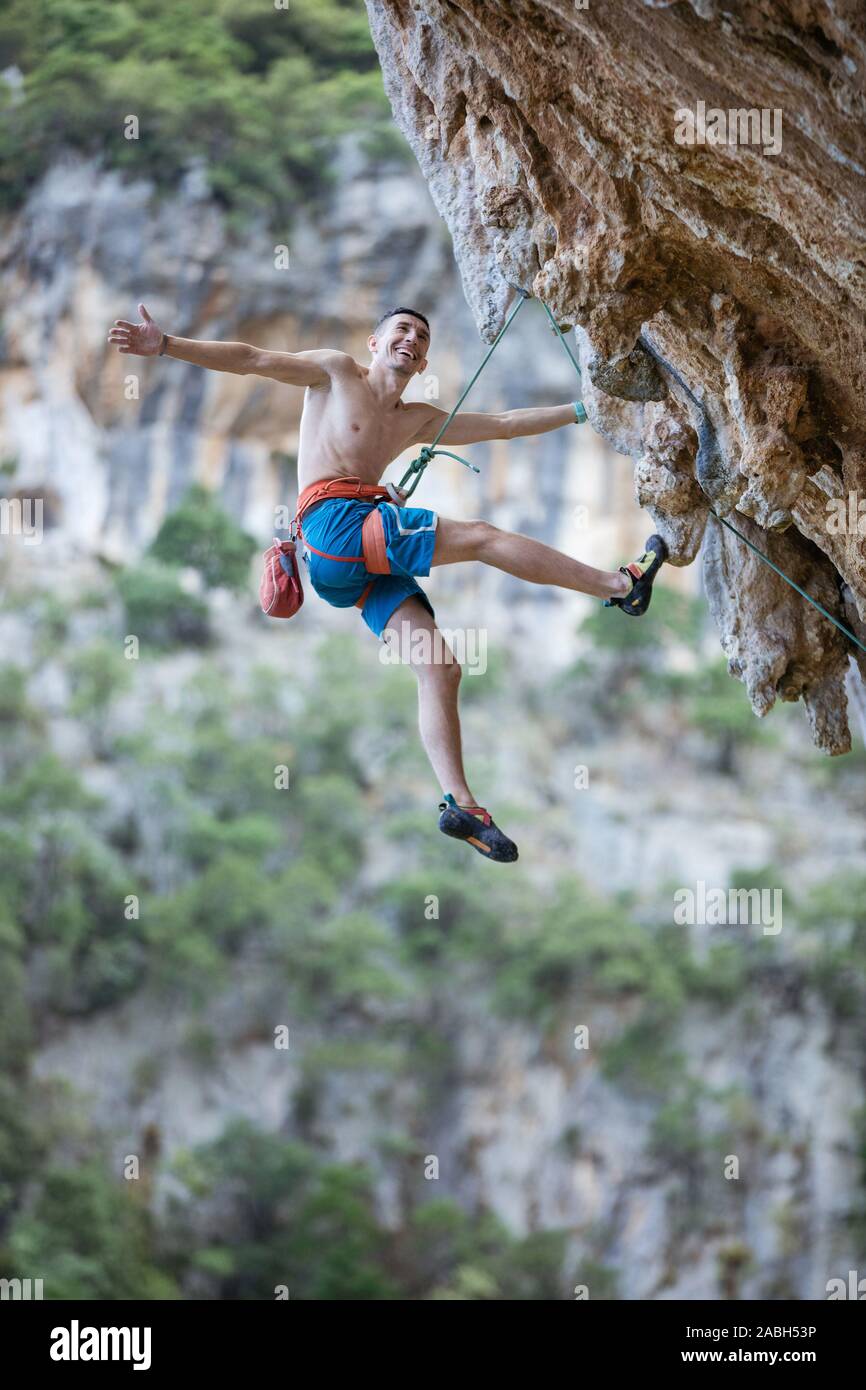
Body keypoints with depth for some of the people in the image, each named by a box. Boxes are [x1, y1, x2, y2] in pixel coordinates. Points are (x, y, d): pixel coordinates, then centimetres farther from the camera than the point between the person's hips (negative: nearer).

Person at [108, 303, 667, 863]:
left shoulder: (417, 421, 27)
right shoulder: (338, 372, 12)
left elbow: (503, 424, 28)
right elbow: (253, 359, 5)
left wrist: (582, 410, 24)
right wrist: (165, 345, -4)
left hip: (365, 564, 7)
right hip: (335, 523, -7)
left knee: (440, 666, -6)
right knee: (482, 537, -10)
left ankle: (459, 804, -10)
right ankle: (621, 585, 0)